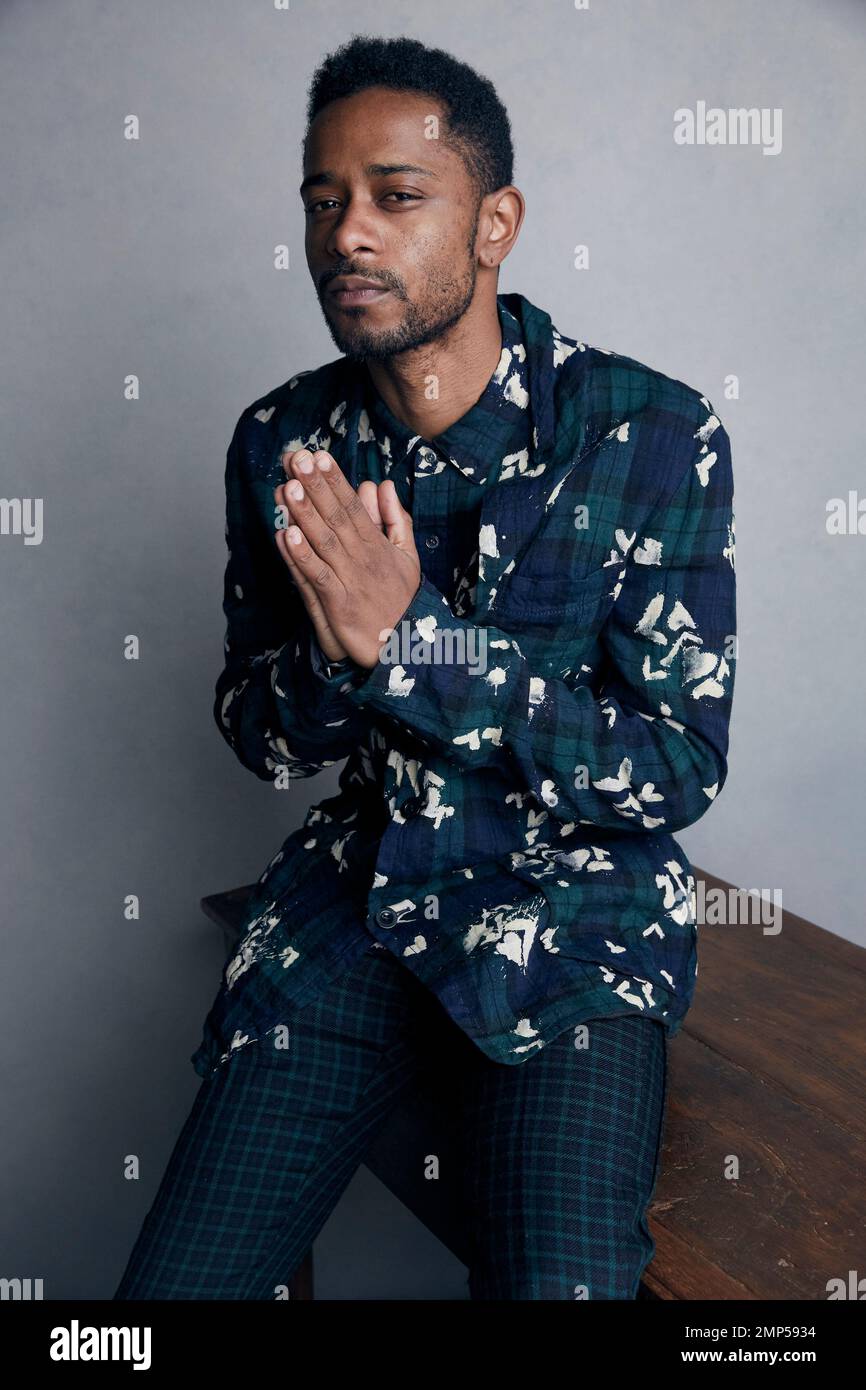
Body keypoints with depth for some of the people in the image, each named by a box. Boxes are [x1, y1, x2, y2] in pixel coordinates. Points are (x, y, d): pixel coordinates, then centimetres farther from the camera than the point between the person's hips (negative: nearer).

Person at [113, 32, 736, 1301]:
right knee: (174, 1281, -6)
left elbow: (681, 768, -13)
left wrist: (409, 641, -24)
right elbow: (261, 743, 5)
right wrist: (333, 654, -20)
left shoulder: (654, 434, -12)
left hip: (576, 911, -2)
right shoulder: (281, 442, 0)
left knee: (560, 1281, -23)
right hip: (352, 898, 3)